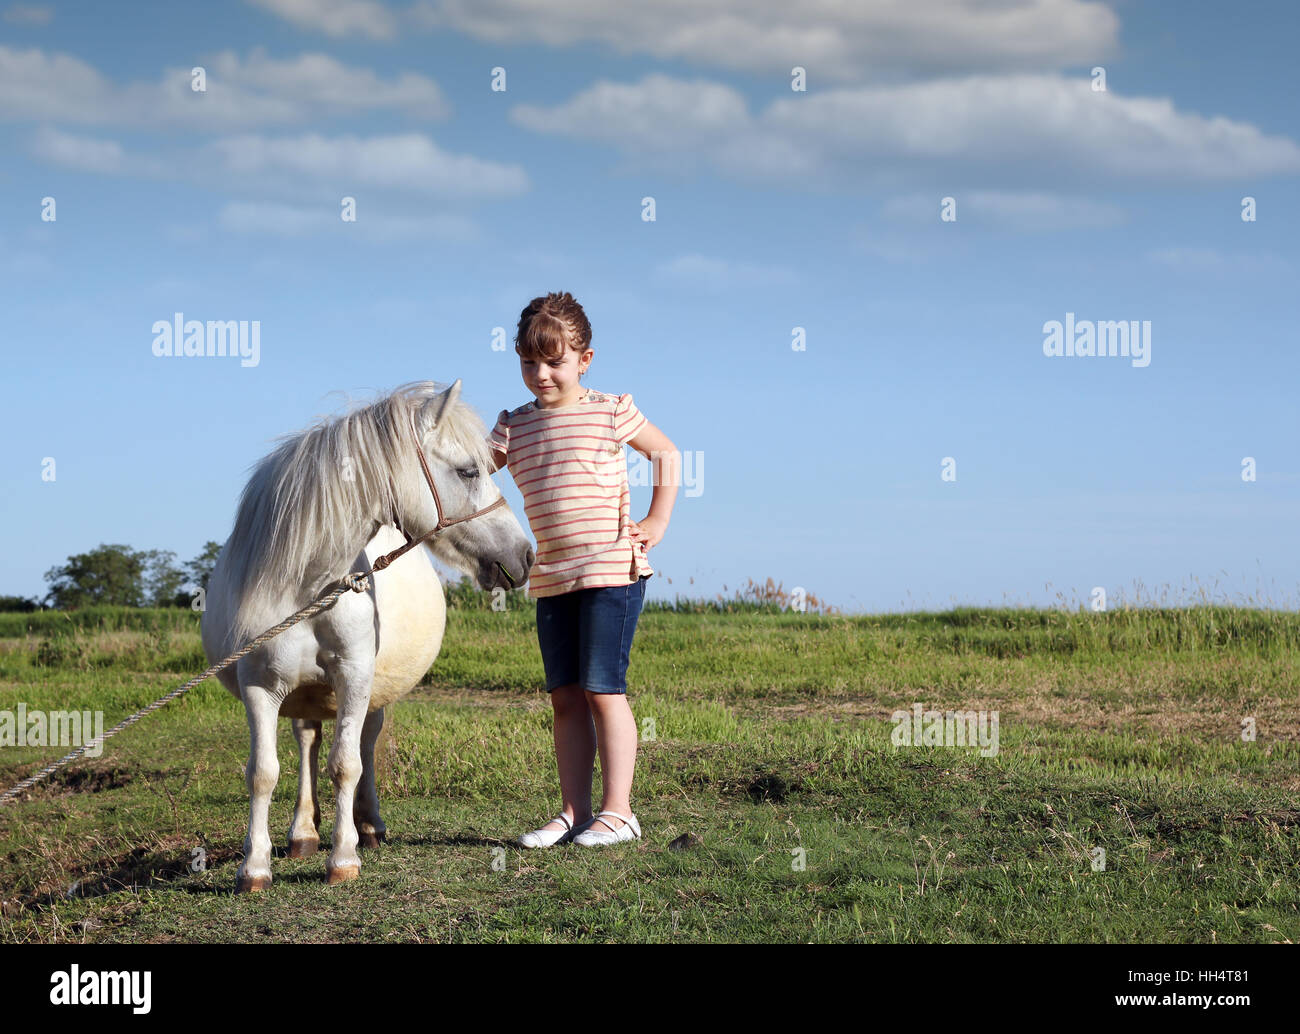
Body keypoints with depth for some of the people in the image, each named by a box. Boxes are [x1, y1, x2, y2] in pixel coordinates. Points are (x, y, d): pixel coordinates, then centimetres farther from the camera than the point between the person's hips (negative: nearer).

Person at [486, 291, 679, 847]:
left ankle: (617, 811, -3)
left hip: (612, 571, -5)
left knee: (602, 690, -7)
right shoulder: (515, 426, 10)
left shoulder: (611, 412, 0)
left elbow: (666, 453, 11)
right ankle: (574, 812, 10)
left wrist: (657, 522, 3)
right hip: (550, 581, 5)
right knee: (566, 696, 6)